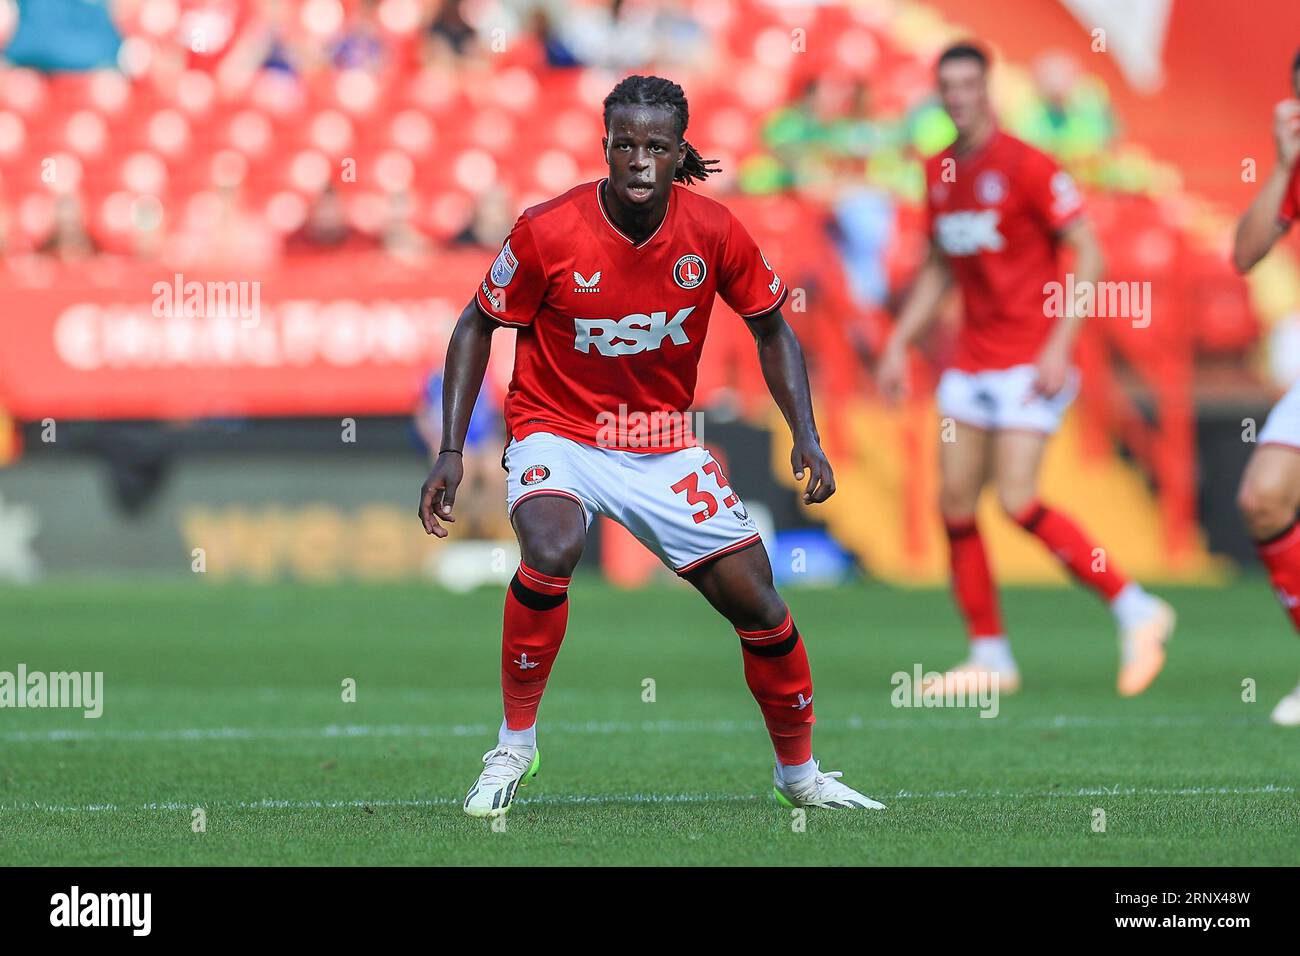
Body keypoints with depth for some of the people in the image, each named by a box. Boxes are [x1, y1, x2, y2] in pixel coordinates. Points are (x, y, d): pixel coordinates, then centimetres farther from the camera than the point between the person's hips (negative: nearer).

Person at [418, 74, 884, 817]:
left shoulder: (714, 232, -12)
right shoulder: (549, 232, -19)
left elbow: (773, 331, 5)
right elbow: (478, 327, -4)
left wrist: (807, 438, -6)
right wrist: (451, 451, -10)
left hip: (664, 442, 3)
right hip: (558, 433, -3)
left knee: (753, 595, -1)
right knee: (551, 552, -33)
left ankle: (800, 773, 22)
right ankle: (515, 745, -14)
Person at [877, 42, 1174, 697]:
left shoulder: (1025, 166, -12)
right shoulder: (939, 173, 10)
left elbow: (1088, 255, -12)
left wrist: (1059, 346, -19)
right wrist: (899, 342, 15)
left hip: (1030, 361, -7)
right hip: (972, 363, 7)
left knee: (1017, 501, -17)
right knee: (955, 501, 1)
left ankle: (1135, 611, -6)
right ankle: (990, 655, 10)